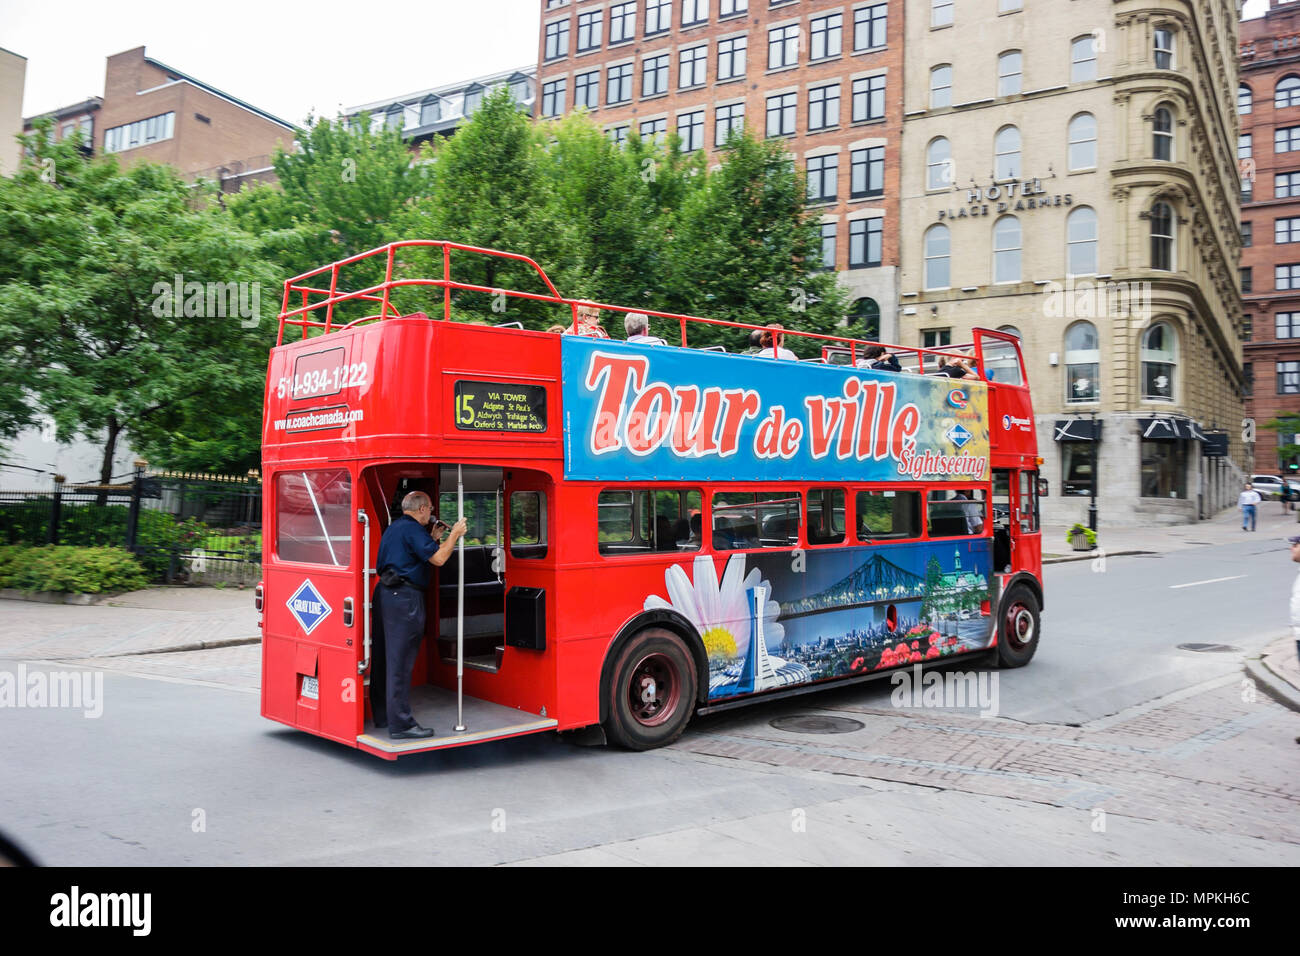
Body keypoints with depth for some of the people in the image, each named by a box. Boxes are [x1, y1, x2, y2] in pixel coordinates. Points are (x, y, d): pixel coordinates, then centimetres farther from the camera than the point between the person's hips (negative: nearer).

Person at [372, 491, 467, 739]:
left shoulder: (394, 527, 18)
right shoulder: (412, 529, -12)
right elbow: (438, 558, -16)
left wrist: (432, 536, 24)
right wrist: (454, 534, -4)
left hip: (388, 593, 10)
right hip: (404, 597, -10)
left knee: (390, 657, 16)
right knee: (401, 660, -7)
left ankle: (383, 715, 25)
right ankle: (401, 724, -4)